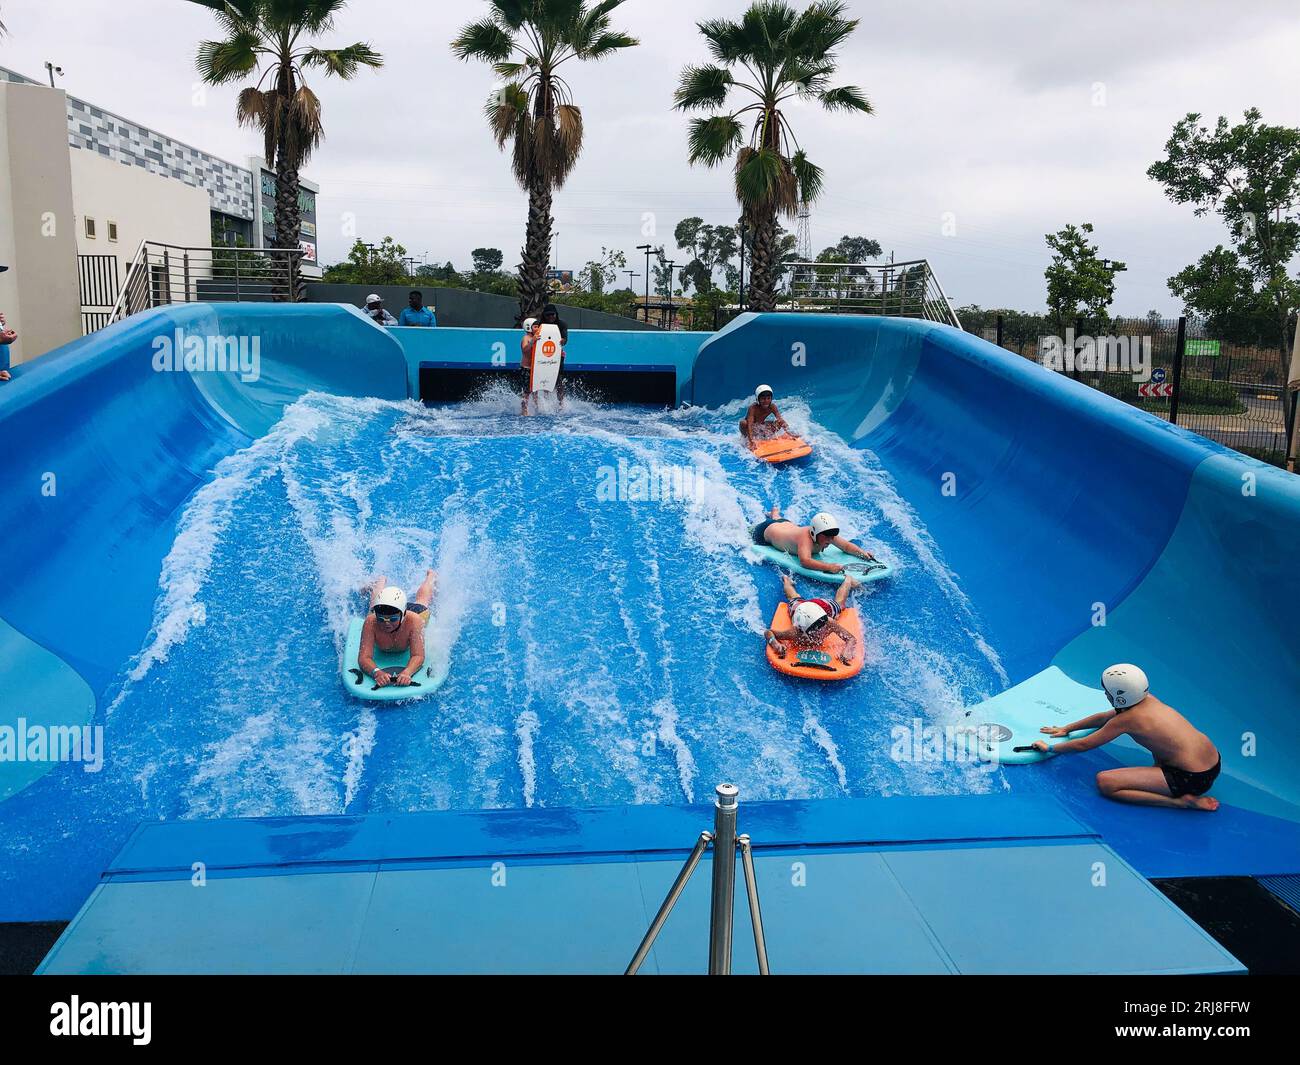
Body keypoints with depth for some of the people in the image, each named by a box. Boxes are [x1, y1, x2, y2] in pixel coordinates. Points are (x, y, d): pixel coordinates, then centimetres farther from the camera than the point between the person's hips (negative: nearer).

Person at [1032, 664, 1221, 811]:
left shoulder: (1125, 720, -12)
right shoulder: (1150, 700, 9)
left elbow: (1082, 745, -2)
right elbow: (1104, 717, 24)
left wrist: (1049, 748, 13)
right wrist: (1066, 729, 31)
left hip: (1191, 779, -9)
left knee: (1104, 782, -12)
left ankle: (1179, 801, -13)